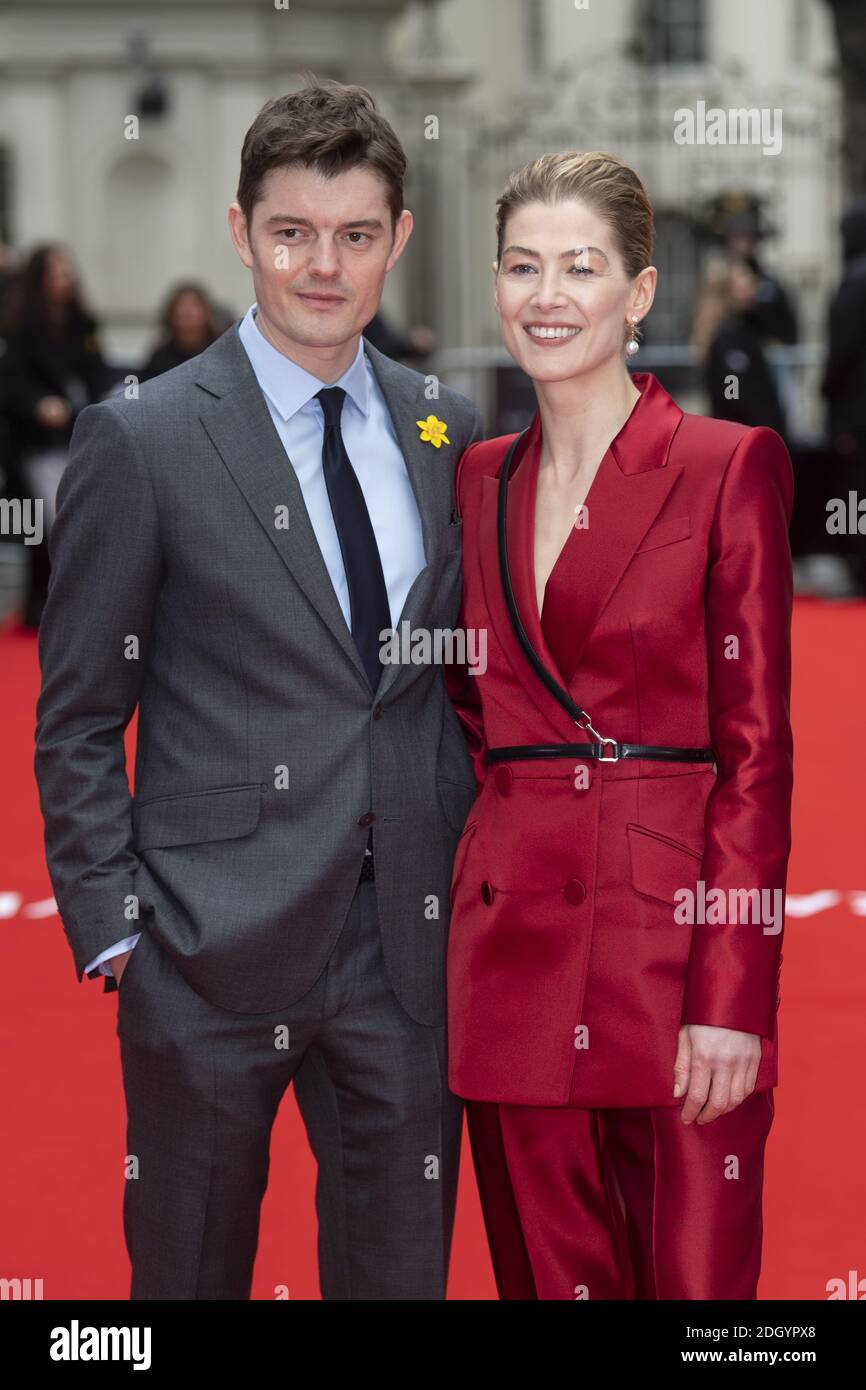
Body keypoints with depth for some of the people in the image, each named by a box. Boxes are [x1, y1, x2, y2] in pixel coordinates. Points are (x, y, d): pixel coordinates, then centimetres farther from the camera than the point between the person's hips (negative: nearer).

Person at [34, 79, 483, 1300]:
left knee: (403, 1267, 10)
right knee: (191, 1271, 8)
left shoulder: (448, 432, 8)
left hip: (409, 940, 4)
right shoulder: (140, 441, -5)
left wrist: (477, 883, 6)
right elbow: (78, 718, -3)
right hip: (216, 951, -4)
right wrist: (113, 927, -8)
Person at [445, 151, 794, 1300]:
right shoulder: (481, 478, 13)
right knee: (549, 1275, 9)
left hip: (676, 932, -5)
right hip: (513, 938, 5)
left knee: (695, 1277, -3)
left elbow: (756, 749, -7)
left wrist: (732, 997, -13)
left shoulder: (731, 466, -3)